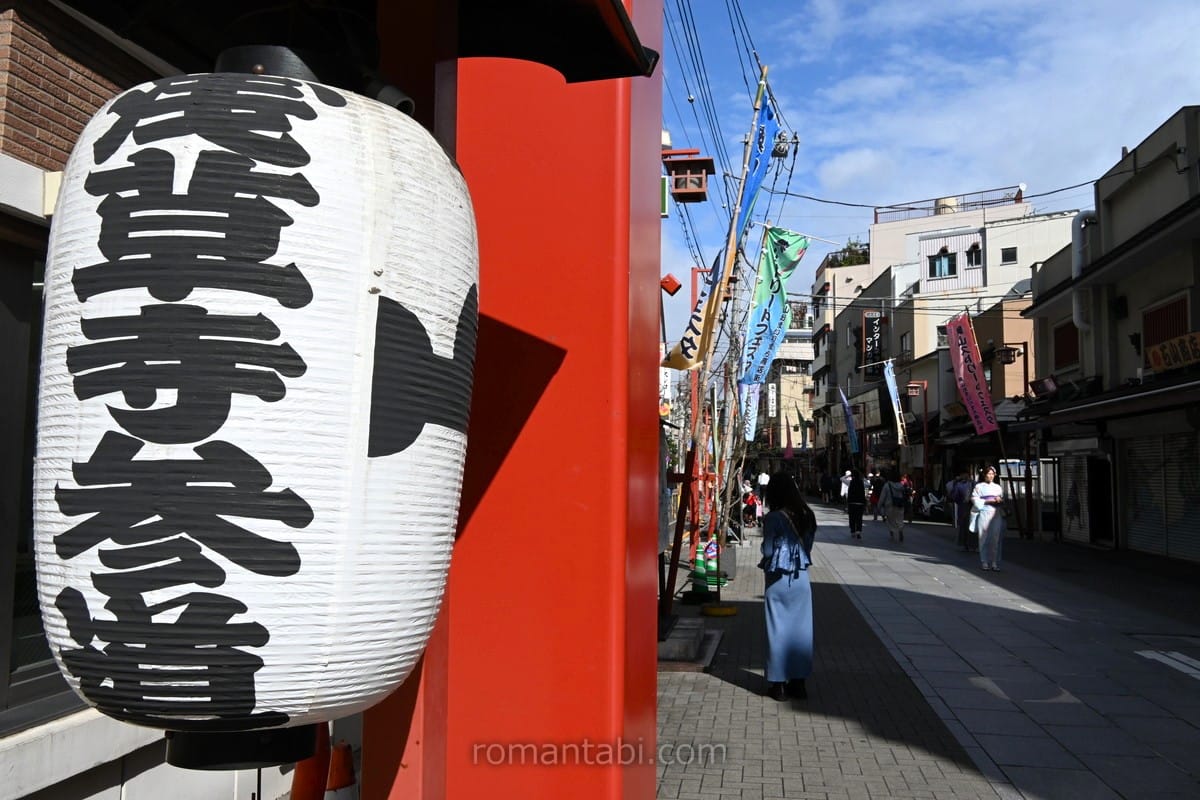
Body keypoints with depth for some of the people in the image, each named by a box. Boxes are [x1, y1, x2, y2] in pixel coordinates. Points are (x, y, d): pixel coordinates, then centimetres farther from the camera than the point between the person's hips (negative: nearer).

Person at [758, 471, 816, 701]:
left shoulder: (774, 518, -15)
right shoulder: (808, 516, 1)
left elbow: (768, 551, -11)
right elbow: (809, 545, 7)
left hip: (778, 580, -5)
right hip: (801, 578, 5)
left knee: (778, 631, 5)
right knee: (800, 629, 12)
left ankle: (779, 684, 11)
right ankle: (798, 682, 18)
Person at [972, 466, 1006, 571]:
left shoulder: (997, 487, 18)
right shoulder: (979, 486, 7)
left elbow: (1003, 501, 19)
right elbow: (975, 499, -2)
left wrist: (999, 500, -3)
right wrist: (987, 501, -11)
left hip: (996, 514, 3)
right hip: (984, 514, -3)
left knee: (996, 539, -4)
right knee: (984, 538, -4)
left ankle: (995, 563, -3)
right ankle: (984, 562, 3)